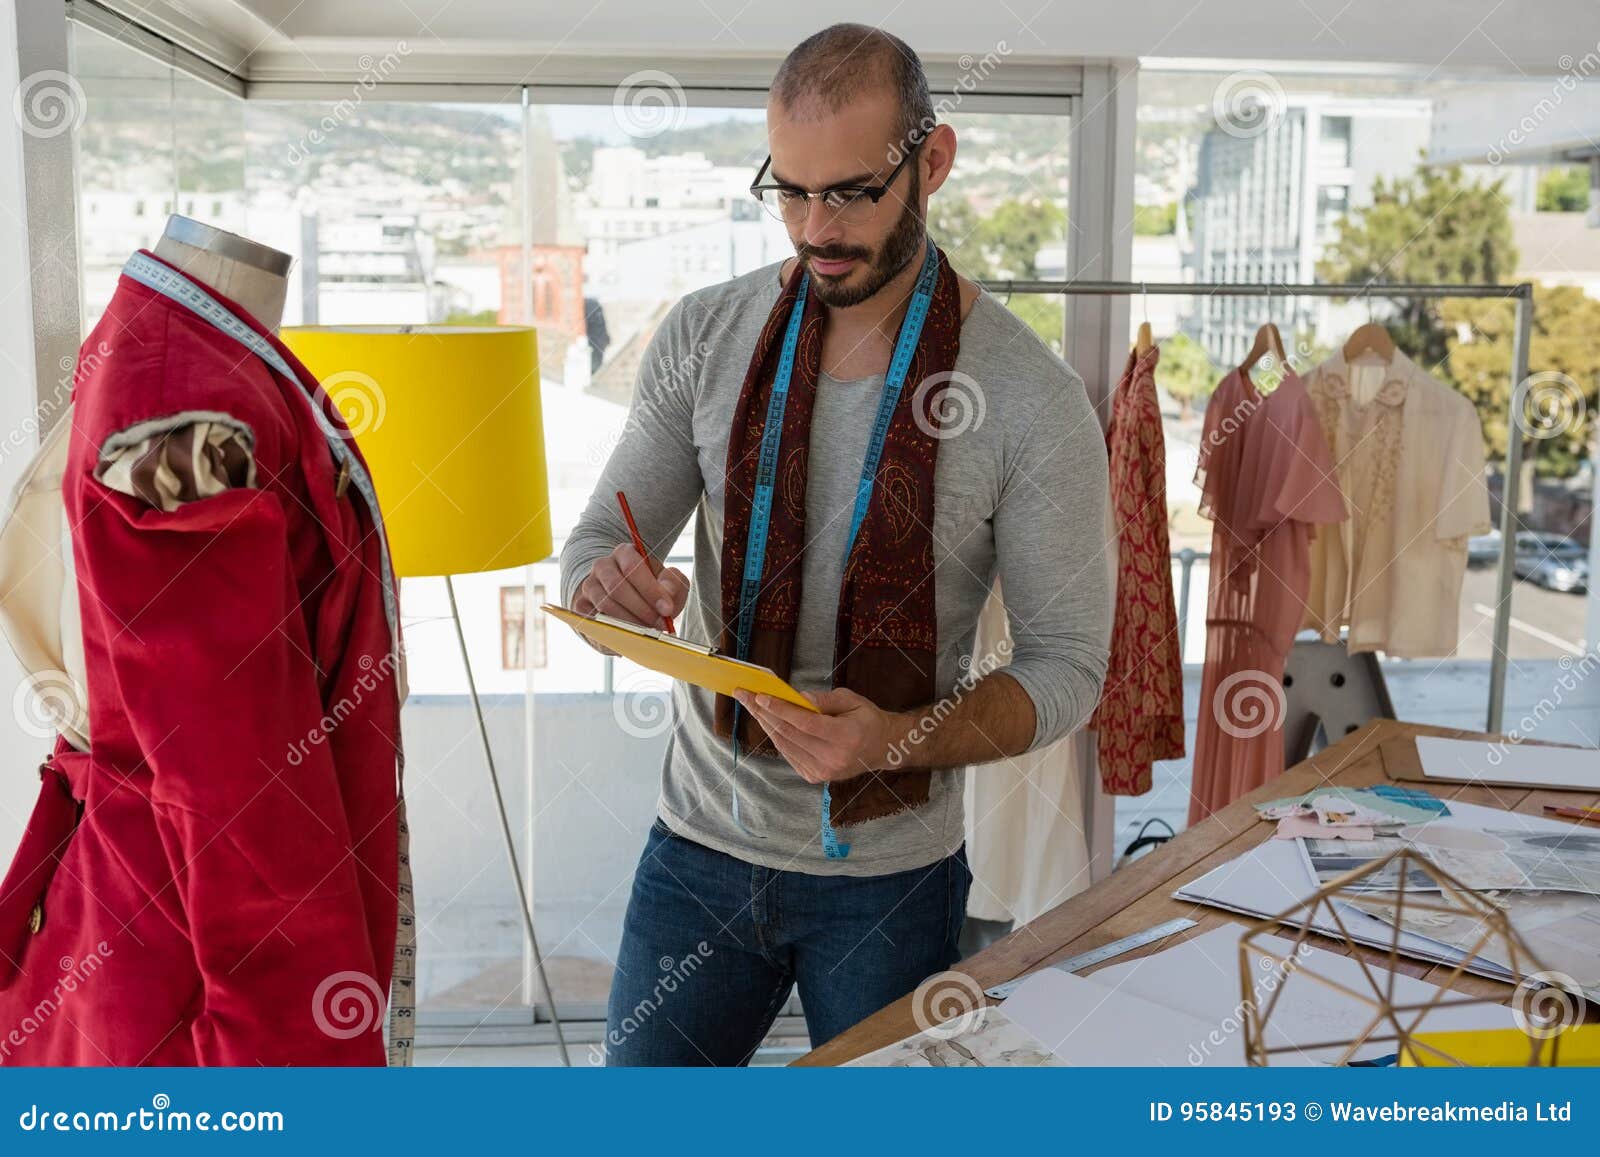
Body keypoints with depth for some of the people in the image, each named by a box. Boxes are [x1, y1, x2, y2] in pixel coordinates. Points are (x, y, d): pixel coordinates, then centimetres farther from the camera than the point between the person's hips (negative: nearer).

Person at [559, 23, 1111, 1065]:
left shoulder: (1032, 399, -14)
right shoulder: (703, 336, -3)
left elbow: (1066, 665, -10)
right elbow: (599, 541, 1)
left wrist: (899, 739, -27)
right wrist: (608, 584, -24)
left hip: (889, 873, -2)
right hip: (699, 846, 3)